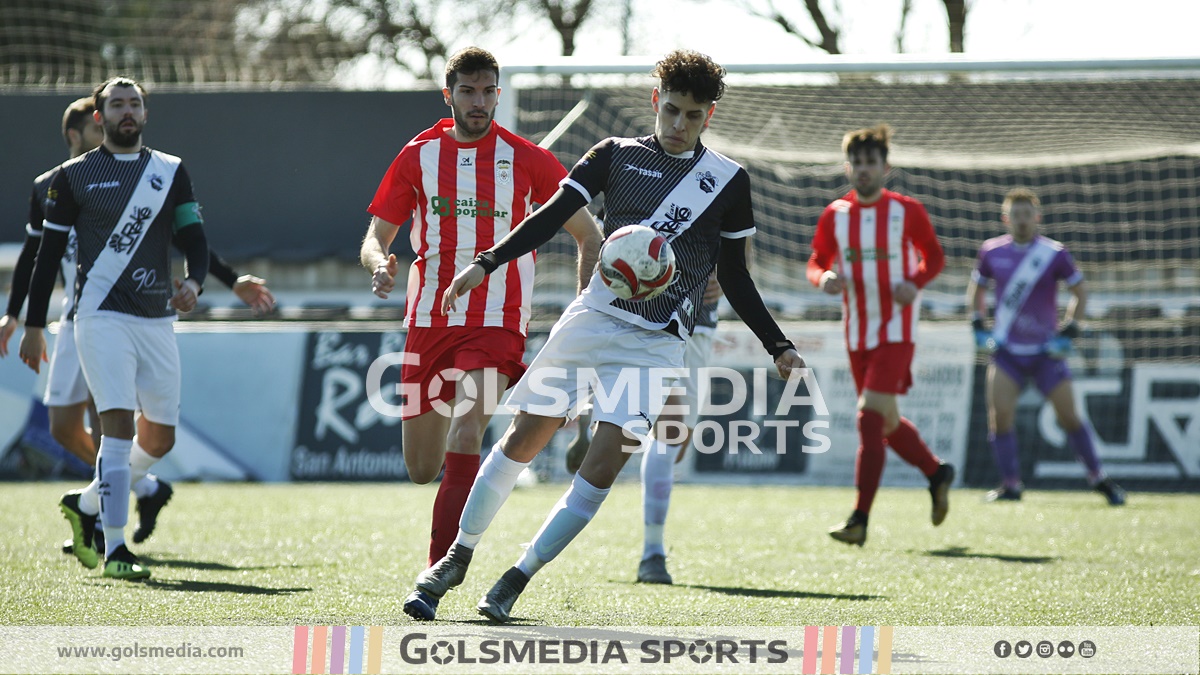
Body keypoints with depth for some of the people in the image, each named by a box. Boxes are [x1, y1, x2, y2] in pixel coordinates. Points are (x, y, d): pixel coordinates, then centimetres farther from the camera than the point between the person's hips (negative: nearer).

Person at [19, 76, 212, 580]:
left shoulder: (171, 172, 11)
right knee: (119, 425, -18)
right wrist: (33, 325, 5)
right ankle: (114, 550, -17)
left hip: (157, 320, 4)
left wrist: (194, 282, -16)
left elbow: (195, 240, 6)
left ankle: (86, 506, 30)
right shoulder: (74, 175, 3)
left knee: (160, 439, 7)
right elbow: (49, 252, 7)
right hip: (101, 316, -4)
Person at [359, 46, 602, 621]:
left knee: (465, 435, -25)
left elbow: (587, 234, 7)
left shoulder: (526, 159, 0)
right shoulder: (419, 155, 6)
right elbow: (376, 235, 9)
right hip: (429, 321, 3)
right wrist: (379, 264, -15)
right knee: (421, 469, 7)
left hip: (496, 323, -3)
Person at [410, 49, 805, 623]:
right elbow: (552, 216, 0)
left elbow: (734, 278, 13)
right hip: (593, 317, 0)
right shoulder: (617, 155, 6)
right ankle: (459, 556, 17)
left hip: (655, 342, 0)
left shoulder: (729, 181, 7)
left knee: (605, 462, -14)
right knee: (524, 438, -1)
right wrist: (486, 264, -12)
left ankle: (516, 579, -7)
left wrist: (778, 346, 6)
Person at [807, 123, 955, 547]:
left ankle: (860, 520, -17)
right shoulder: (834, 216, 4)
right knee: (885, 423, 13)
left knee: (871, 417, -17)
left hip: (896, 331, -5)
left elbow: (934, 255, 6)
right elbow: (816, 262, 11)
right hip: (857, 333, 5)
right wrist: (824, 279, -13)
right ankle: (937, 472, 39)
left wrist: (915, 283, -14)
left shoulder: (907, 211, -4)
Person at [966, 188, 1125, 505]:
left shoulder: (1054, 253, -6)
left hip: (1046, 349, -2)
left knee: (1068, 416, -2)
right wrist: (978, 324, 7)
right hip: (1006, 349, 2)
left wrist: (1069, 331, -6)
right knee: (999, 414, -13)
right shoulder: (992, 251, 1)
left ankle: (1099, 479, 14)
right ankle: (1010, 485, -3)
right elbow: (977, 286, 18)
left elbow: (1080, 292, 4)